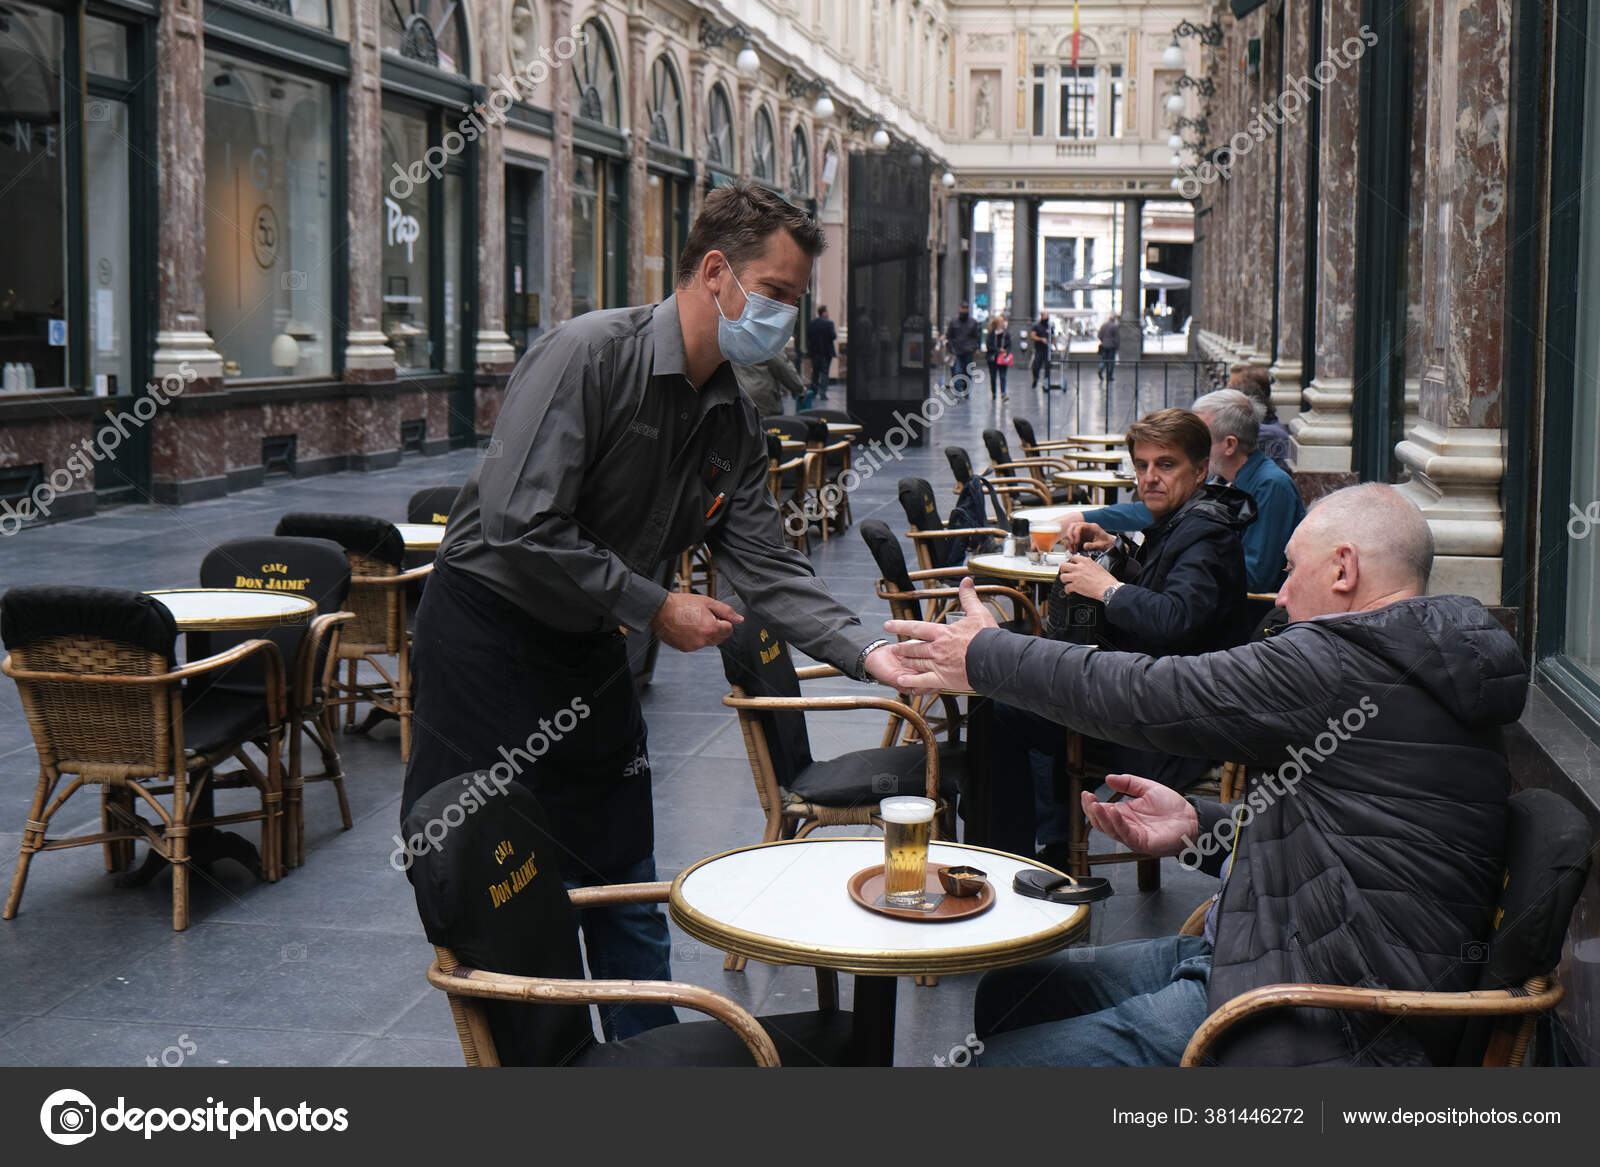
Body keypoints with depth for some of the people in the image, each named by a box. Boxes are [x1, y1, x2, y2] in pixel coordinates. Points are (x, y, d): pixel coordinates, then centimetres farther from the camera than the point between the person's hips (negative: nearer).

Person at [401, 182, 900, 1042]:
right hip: (489, 638, -8)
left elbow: (767, 567, 2)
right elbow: (521, 530, -27)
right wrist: (656, 609, -19)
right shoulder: (586, 356, -20)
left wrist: (871, 652, -13)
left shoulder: (733, 423, 4)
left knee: (627, 891, 13)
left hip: (589, 652, 8)